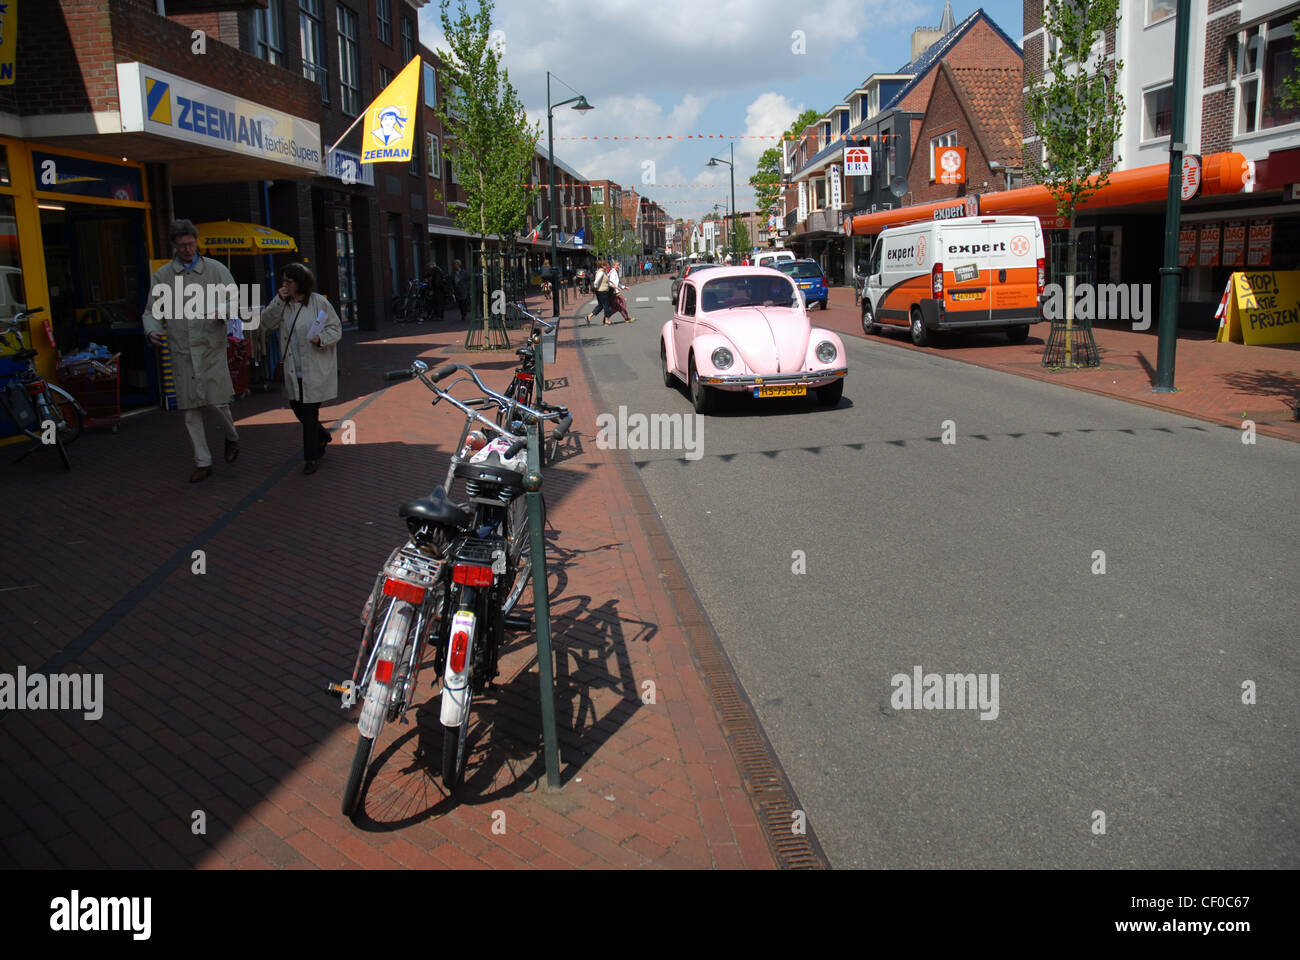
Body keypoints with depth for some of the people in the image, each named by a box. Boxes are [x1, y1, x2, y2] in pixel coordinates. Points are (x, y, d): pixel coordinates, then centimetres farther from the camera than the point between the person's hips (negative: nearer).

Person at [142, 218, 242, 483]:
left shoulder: (216, 269, 5)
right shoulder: (162, 275, 8)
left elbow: (234, 300, 3)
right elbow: (152, 311, 10)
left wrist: (221, 312, -19)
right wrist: (152, 330, -11)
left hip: (212, 349, -1)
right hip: (182, 352, 2)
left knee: (217, 401, -3)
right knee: (191, 410, 3)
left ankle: (231, 438, 29)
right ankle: (202, 462, 11)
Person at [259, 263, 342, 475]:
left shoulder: (318, 302, -7)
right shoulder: (284, 305, 10)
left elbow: (335, 329, -4)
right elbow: (267, 322, 0)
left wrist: (321, 339, -23)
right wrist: (279, 300, -10)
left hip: (315, 369, -6)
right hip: (293, 370, 6)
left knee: (310, 412, -2)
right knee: (297, 408, 12)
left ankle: (311, 457, 9)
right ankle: (323, 436, 39)